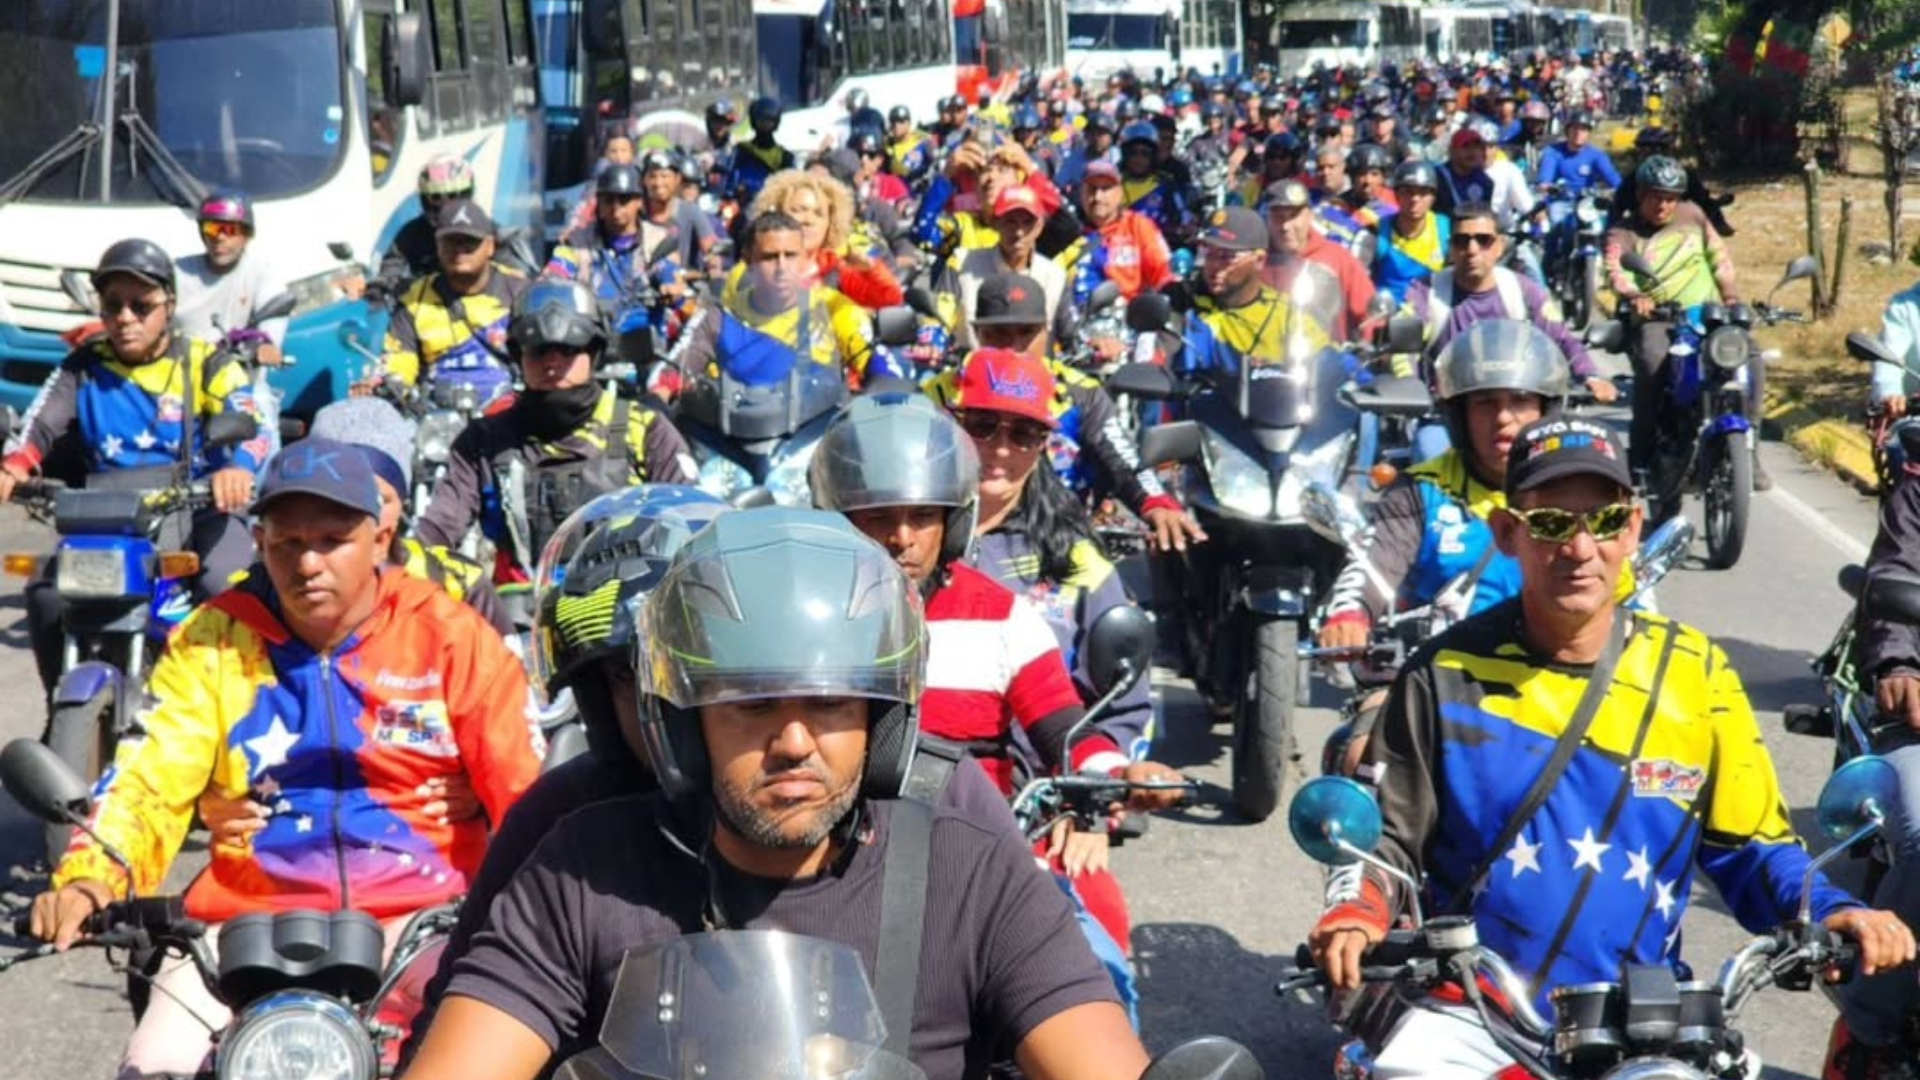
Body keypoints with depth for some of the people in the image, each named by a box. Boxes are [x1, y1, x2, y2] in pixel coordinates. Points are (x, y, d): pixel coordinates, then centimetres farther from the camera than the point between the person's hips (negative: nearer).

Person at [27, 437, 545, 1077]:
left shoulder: (447, 636, 1)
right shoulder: (212, 640, 7)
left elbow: (527, 790, -3)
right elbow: (149, 778, -2)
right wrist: (90, 878, -21)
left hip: (421, 920, -1)